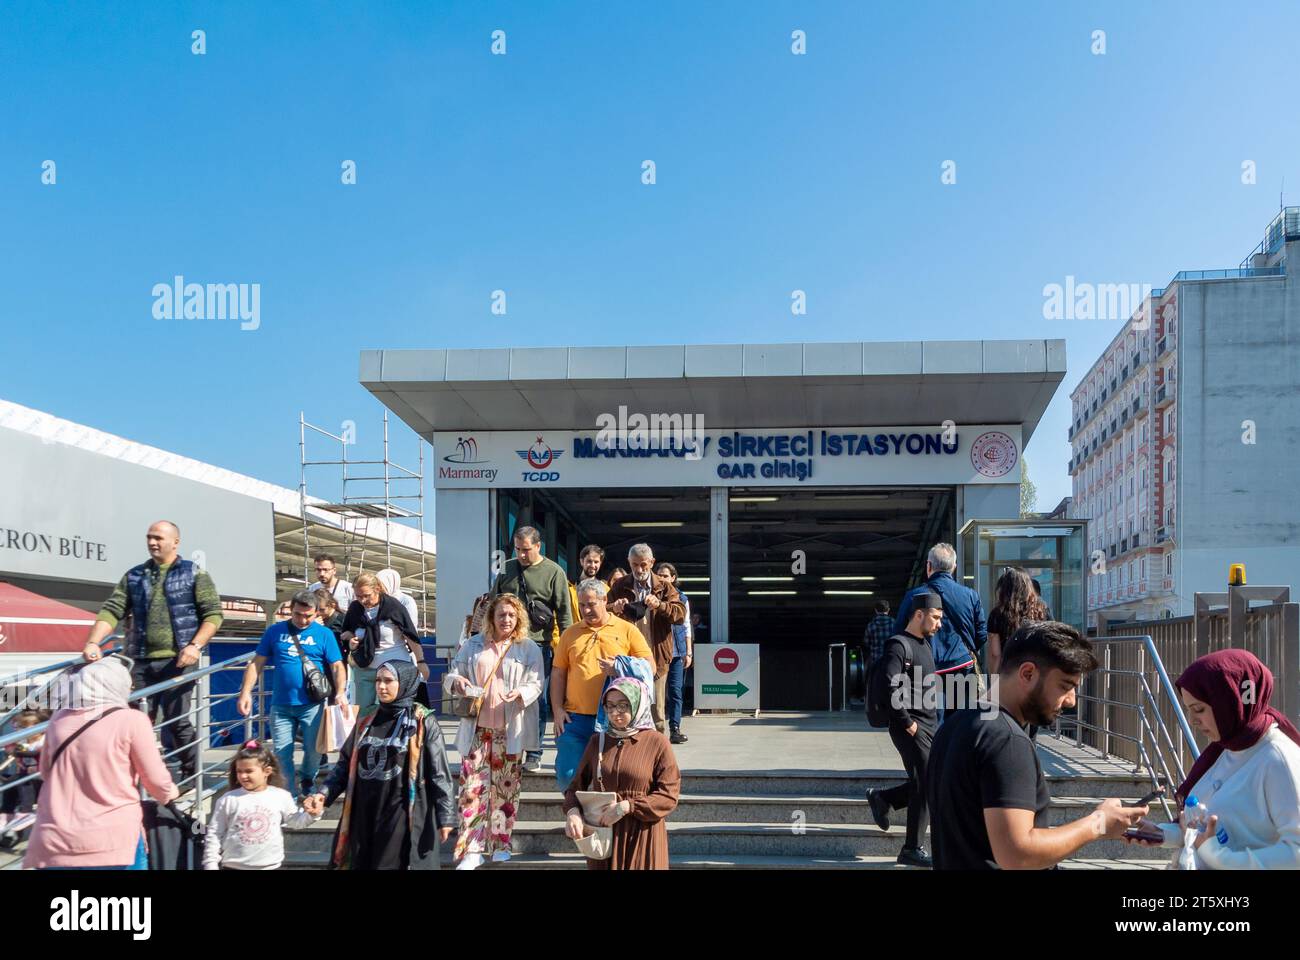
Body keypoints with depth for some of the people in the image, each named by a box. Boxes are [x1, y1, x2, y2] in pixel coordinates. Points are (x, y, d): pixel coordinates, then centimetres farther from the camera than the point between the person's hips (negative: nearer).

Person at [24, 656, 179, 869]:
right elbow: (156, 780, -1)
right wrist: (170, 794, 21)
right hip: (113, 843, -4)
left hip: (53, 845, 4)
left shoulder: (59, 719, 7)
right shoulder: (131, 720, -7)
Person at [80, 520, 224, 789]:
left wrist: (195, 645, -16)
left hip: (177, 660, -4)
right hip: (141, 661, 4)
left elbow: (213, 614, -3)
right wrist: (93, 643, -11)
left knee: (177, 721, -3)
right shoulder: (134, 576, 13)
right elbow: (112, 611, 4)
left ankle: (190, 779, 12)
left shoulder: (194, 574, 3)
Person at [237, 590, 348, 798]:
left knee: (314, 750, 1)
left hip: (312, 705, -1)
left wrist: (340, 692, -17)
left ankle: (307, 782, 30)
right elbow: (257, 663, 6)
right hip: (281, 705, 2)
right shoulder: (275, 631, 5)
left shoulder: (324, 634, 2)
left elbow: (337, 666, -1)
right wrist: (245, 692, -4)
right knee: (282, 754, 3)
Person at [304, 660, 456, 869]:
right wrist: (324, 794, -2)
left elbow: (439, 772, -6)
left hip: (403, 818, -5)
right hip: (365, 817, 5)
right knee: (362, 864, 9)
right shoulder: (366, 722, 11)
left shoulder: (423, 723, -4)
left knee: (398, 864, -3)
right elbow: (345, 764, 13)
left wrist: (445, 817, -10)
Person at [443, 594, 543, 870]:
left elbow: (535, 684, -2)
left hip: (510, 730, -1)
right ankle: (472, 850, -3)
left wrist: (520, 693, -22)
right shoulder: (473, 645, 11)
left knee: (505, 787, 6)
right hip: (476, 728, 1)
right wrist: (457, 681, -10)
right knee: (471, 787, -5)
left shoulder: (529, 649, 5)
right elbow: (450, 675, 13)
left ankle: (501, 844, 18)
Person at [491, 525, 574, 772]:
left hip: (538, 644, -3)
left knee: (536, 701, 1)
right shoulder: (507, 570, 11)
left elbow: (564, 614, -1)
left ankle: (534, 754, 9)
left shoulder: (554, 573, 0)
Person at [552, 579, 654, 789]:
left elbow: (649, 664, 2)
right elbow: (558, 673, 11)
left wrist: (620, 669, -15)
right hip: (575, 718, 2)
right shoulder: (571, 633, 13)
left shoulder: (627, 630, 6)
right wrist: (558, 710, 1)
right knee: (567, 774, -2)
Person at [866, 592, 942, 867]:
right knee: (926, 786, -5)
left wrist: (933, 720, 13)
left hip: (929, 726, 9)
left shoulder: (925, 644, 15)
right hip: (911, 728, -9)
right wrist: (906, 722, -18)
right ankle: (912, 849, 5)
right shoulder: (899, 645, -13)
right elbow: (886, 687, -24)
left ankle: (882, 798, 24)